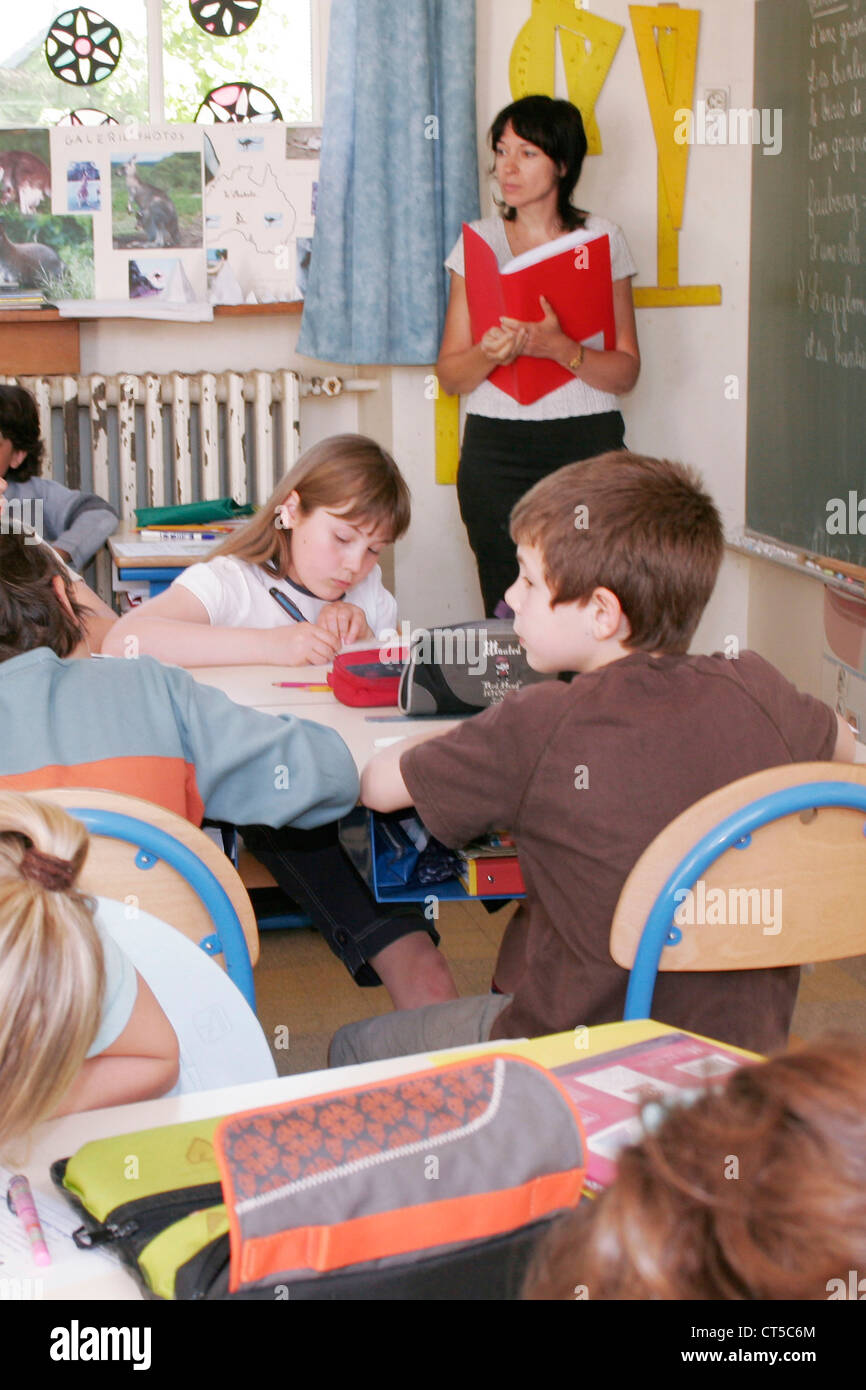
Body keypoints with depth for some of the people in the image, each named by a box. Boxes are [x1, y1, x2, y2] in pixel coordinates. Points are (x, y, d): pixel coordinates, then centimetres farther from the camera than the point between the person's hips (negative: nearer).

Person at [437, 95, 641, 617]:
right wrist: (488, 353, -16)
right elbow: (450, 375, 6)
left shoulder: (603, 240, 6)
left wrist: (559, 348, -17)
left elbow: (626, 372, 1)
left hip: (589, 442, -1)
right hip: (497, 450, 1)